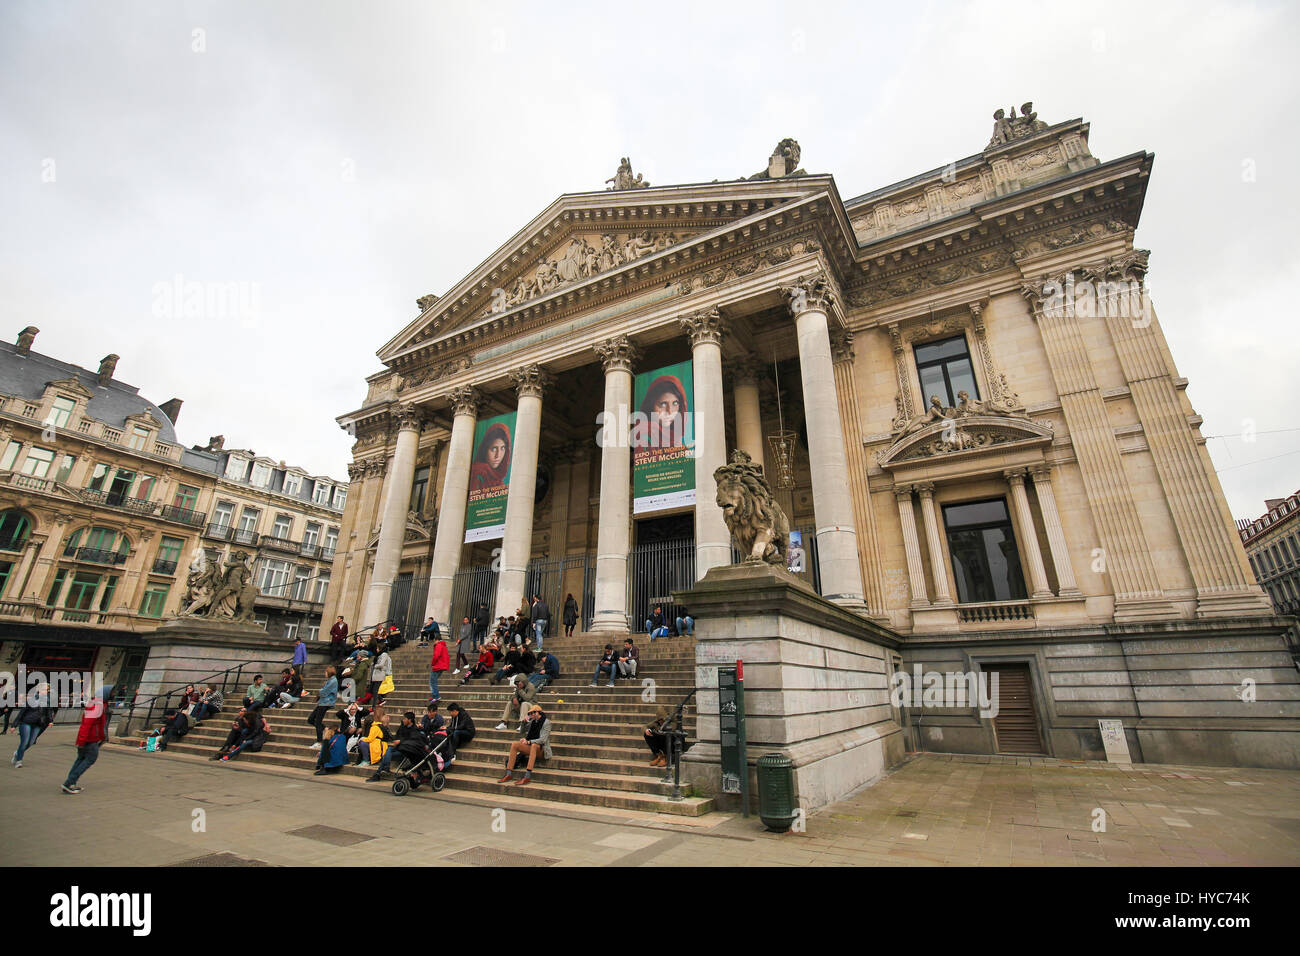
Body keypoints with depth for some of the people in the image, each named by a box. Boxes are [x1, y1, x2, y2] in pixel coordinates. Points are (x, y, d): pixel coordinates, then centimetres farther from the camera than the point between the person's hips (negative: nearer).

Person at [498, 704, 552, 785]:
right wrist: (524, 739, 0)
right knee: (514, 744, -16)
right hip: (532, 748, 7)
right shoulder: (533, 722, 12)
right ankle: (509, 774, -20)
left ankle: (528, 776, -44)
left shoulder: (546, 722, -8)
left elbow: (543, 740, -17)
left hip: (541, 749, -6)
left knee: (534, 745, -40)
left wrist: (529, 742, -21)